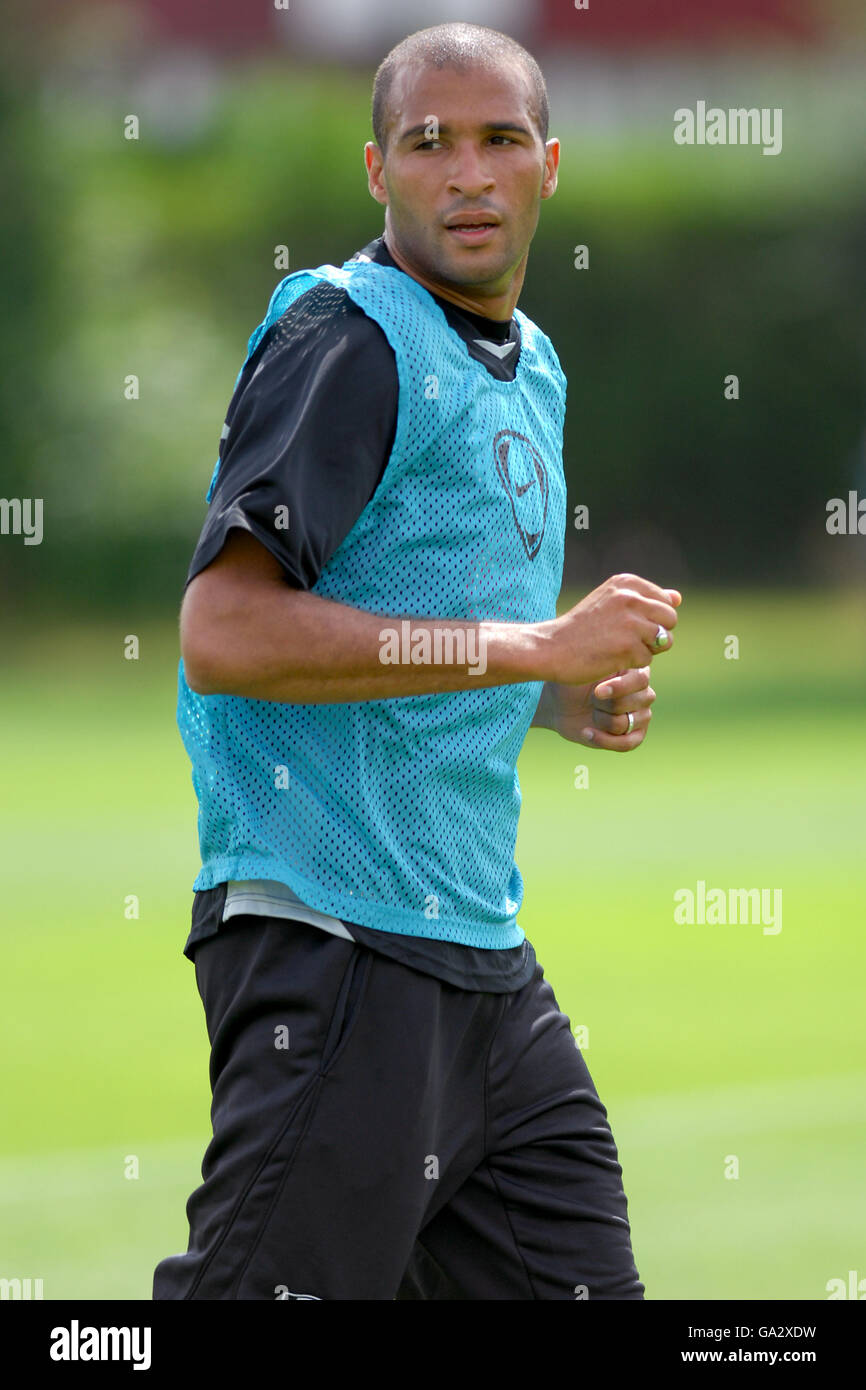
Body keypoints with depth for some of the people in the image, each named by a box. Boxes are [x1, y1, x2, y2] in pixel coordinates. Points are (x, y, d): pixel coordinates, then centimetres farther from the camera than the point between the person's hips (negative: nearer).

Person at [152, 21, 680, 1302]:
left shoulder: (529, 369, 18)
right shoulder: (349, 337, -10)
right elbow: (224, 632, -21)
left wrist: (572, 701, 8)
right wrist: (534, 647, -19)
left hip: (487, 963, 9)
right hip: (337, 952, -9)